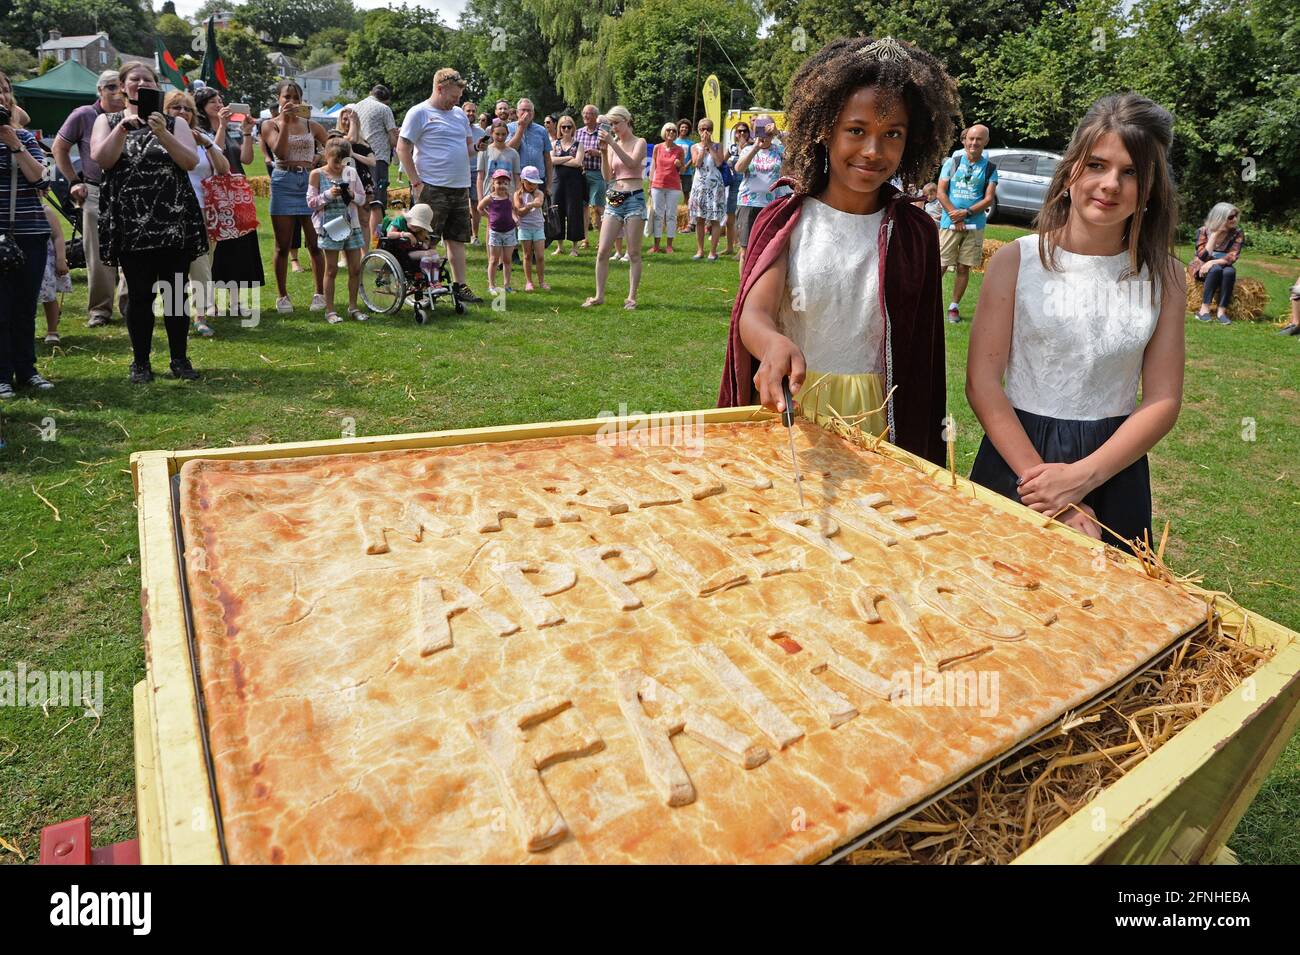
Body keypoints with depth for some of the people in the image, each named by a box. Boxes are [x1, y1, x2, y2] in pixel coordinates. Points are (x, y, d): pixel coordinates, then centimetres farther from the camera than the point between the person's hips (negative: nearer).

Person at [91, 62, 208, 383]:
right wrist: (124, 126, -12)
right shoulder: (108, 121, 12)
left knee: (176, 293, 2)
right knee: (139, 294, 2)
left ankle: (180, 359, 13)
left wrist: (163, 134, -17)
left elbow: (191, 161, -5)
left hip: (174, 222, 0)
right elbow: (101, 159, -5)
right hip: (130, 224, 0)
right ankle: (140, 362, 13)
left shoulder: (174, 122, 11)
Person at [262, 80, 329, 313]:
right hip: (284, 183, -1)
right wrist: (285, 122, -14)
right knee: (283, 246, 3)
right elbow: (280, 152, -12)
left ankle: (319, 294, 7)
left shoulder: (311, 125, 10)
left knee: (314, 244, -1)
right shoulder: (270, 125, 4)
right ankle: (282, 296, 11)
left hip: (310, 182, 1)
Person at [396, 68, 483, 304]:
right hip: (433, 189, -7)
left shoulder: (459, 114, 16)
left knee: (458, 240, 9)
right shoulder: (419, 113, -5)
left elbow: (469, 143, 28)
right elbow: (403, 149, -8)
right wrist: (416, 183, -13)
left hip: (460, 187, 7)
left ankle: (459, 286, 15)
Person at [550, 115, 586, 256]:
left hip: (574, 182, -3)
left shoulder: (578, 144, 4)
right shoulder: (555, 144, 11)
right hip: (559, 181, 3)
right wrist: (569, 157, -9)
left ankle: (574, 246, 6)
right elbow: (551, 160, -5)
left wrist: (559, 161, -6)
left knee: (573, 212, -2)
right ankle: (559, 245, 14)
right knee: (557, 212, 3)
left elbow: (578, 162, -11)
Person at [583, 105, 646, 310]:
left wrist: (613, 144, -21)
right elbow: (607, 176, 6)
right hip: (614, 199, 4)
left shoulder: (639, 142, 2)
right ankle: (599, 295, 7)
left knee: (634, 253, -1)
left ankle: (631, 297, 6)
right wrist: (603, 153, -5)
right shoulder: (612, 144, 13)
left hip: (634, 198, -4)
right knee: (602, 251, -2)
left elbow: (632, 163, -18)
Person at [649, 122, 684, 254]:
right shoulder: (657, 148, 3)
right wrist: (650, 185, 7)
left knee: (671, 215, 2)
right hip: (658, 185, 1)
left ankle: (669, 245, 7)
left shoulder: (679, 150, 1)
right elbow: (653, 166, 9)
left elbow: (682, 170, 10)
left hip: (673, 187, -1)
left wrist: (680, 165, -13)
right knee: (657, 215, 3)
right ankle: (656, 245, 8)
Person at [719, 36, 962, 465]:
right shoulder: (784, 220, -5)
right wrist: (775, 344, -43)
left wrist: (922, 451, 3)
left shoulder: (915, 232, 1)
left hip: (881, 424, 2)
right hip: (791, 412, -1)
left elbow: (923, 350, 4)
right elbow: (754, 311, -20)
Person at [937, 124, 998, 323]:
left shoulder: (990, 168, 6)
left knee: (964, 268, 4)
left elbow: (988, 199, -1)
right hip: (949, 223, -1)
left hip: (975, 226, 1)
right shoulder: (952, 162, 5)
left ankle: (954, 306, 13)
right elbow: (941, 192, -1)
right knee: (941, 265, -7)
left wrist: (966, 213, -15)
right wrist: (955, 216, -11)